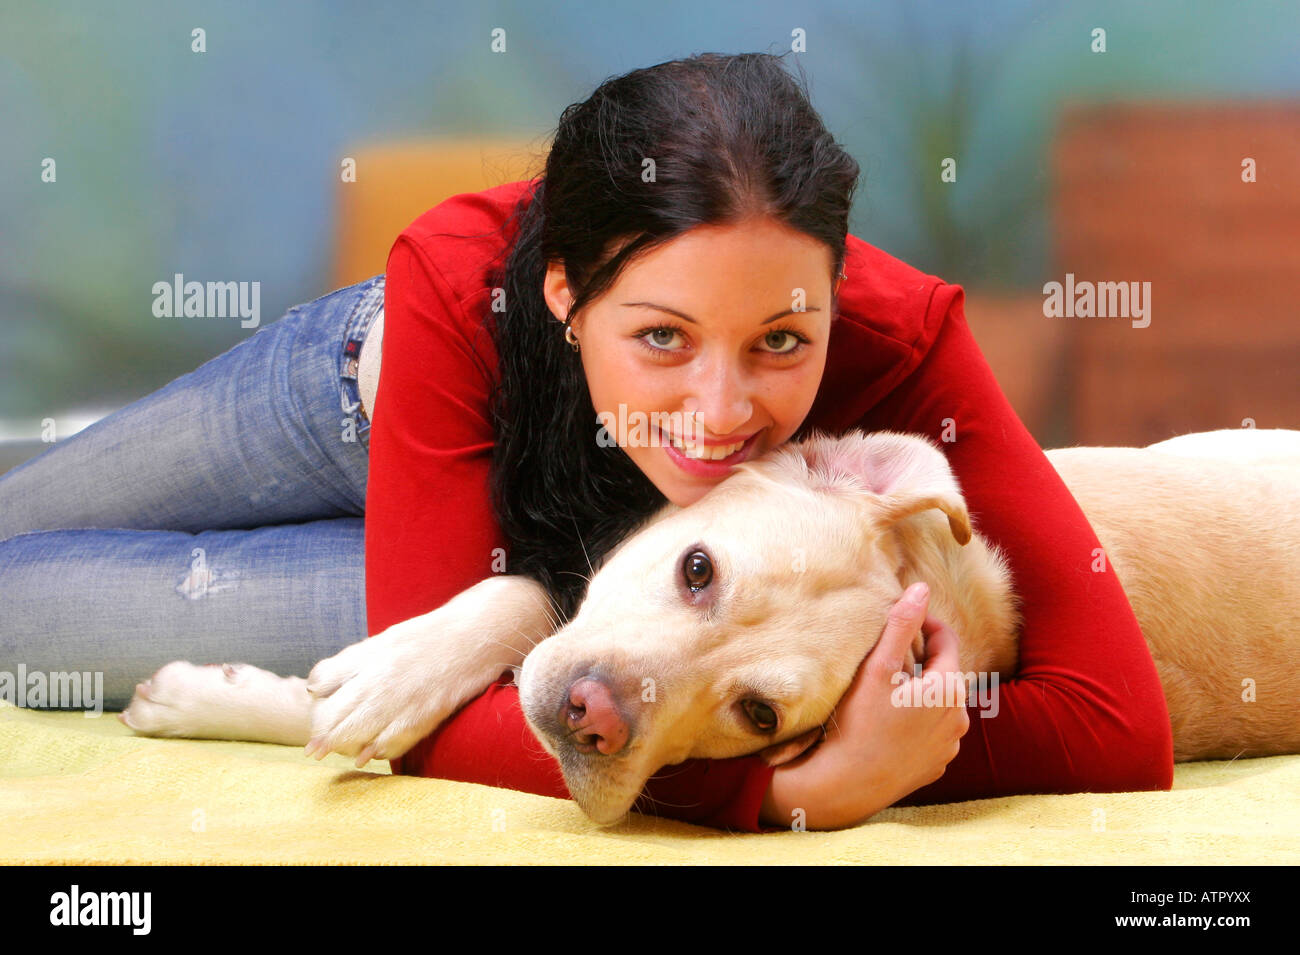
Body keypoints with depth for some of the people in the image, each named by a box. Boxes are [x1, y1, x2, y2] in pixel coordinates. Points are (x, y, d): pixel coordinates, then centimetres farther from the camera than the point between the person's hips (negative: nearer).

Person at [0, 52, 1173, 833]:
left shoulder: (895, 341, -42)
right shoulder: (459, 284, -43)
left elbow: (1124, 730, -44)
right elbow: (431, 702, -45)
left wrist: (808, 773, -57)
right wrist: (787, 790, -59)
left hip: (539, 563, 1)